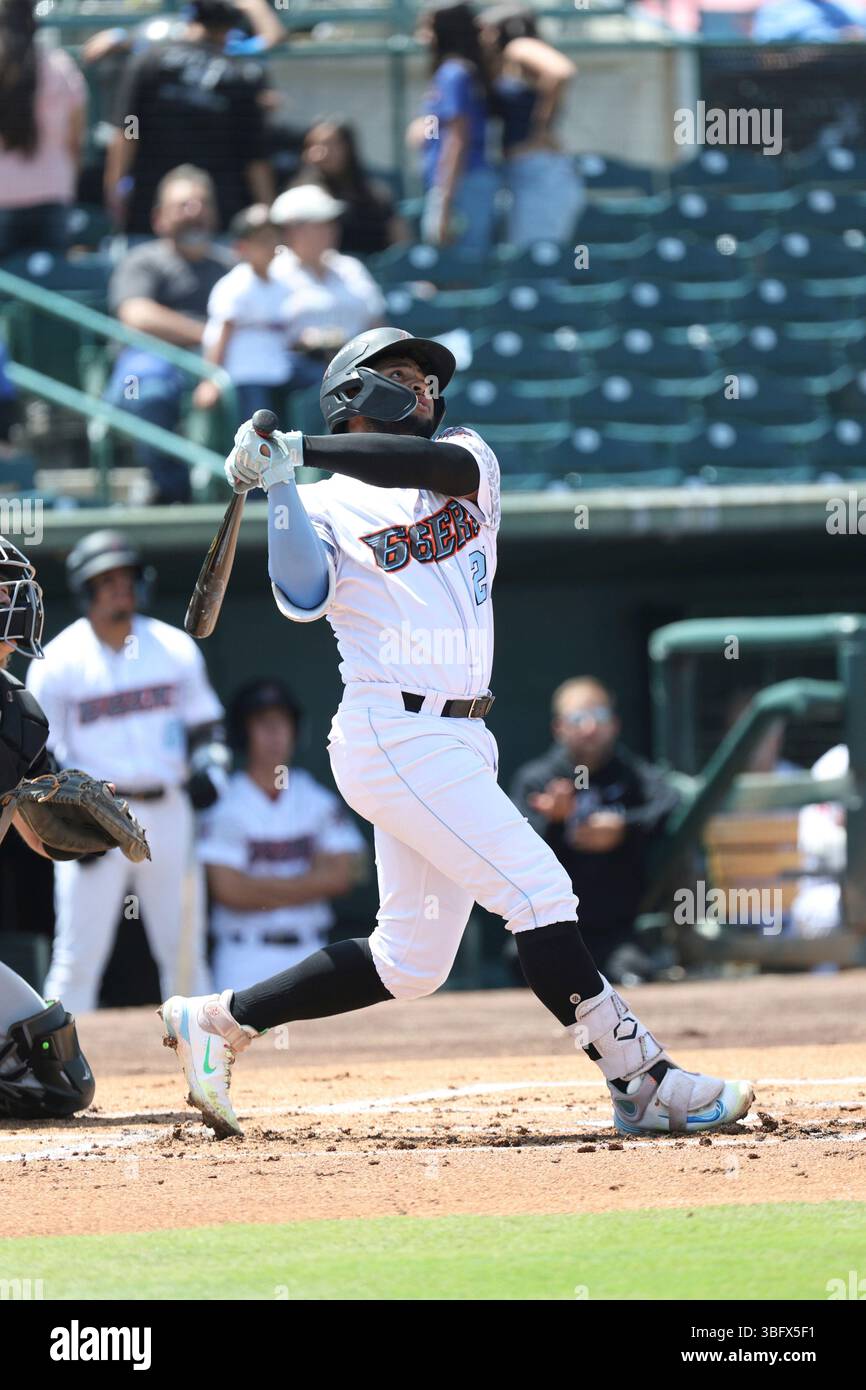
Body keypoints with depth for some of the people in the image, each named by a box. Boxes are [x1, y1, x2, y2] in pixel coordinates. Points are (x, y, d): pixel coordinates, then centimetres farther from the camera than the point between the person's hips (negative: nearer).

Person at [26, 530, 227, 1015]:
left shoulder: (177, 648, 6)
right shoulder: (58, 662, -4)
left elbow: (204, 723, 17)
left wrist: (210, 768, -4)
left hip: (167, 812, 3)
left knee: (186, 952, 6)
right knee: (77, 960, -6)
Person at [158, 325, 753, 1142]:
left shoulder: (469, 461, 15)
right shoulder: (328, 505, 2)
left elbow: (436, 463, -10)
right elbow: (302, 600, -15)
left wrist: (299, 449, -16)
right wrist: (280, 487, -20)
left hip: (459, 739, 7)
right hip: (395, 733, -7)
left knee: (410, 964, 10)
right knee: (538, 891, -14)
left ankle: (217, 1021, 20)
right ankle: (641, 1081, -12)